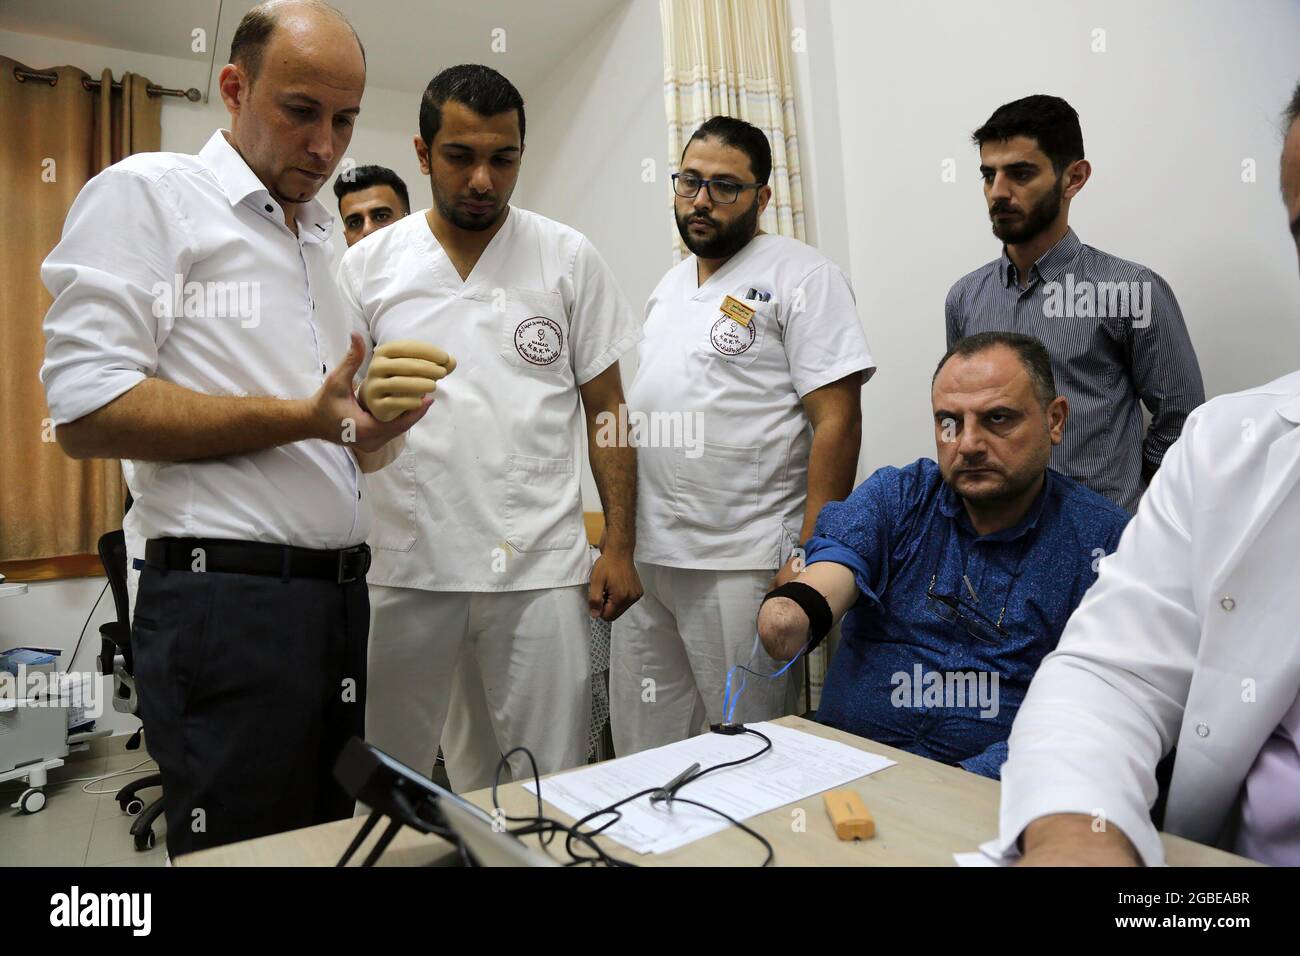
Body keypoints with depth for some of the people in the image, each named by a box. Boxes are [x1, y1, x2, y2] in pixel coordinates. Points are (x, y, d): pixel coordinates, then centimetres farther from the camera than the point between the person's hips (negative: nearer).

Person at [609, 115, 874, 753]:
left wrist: (809, 559, -18)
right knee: (643, 755, 17)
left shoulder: (801, 277, -6)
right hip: (644, 559, 7)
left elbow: (837, 422, -13)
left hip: (743, 568, -7)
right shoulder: (668, 286, 16)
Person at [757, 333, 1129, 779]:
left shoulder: (1104, 537, 0)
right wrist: (796, 606, -34)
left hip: (991, 792, -1)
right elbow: (838, 558, -10)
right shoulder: (892, 495, 7)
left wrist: (966, 784, -19)